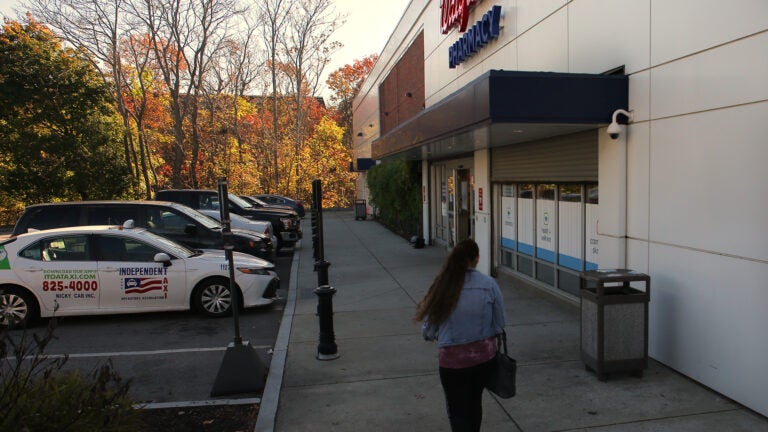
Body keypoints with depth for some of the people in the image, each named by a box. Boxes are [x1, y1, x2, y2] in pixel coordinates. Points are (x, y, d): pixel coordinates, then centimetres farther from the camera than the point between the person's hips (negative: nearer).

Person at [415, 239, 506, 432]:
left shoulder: (442, 286, -15)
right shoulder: (489, 284, -12)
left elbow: (428, 331, -8)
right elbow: (500, 324, -4)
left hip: (453, 358, -3)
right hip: (485, 354, 3)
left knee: (458, 410, 14)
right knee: (474, 402, 26)